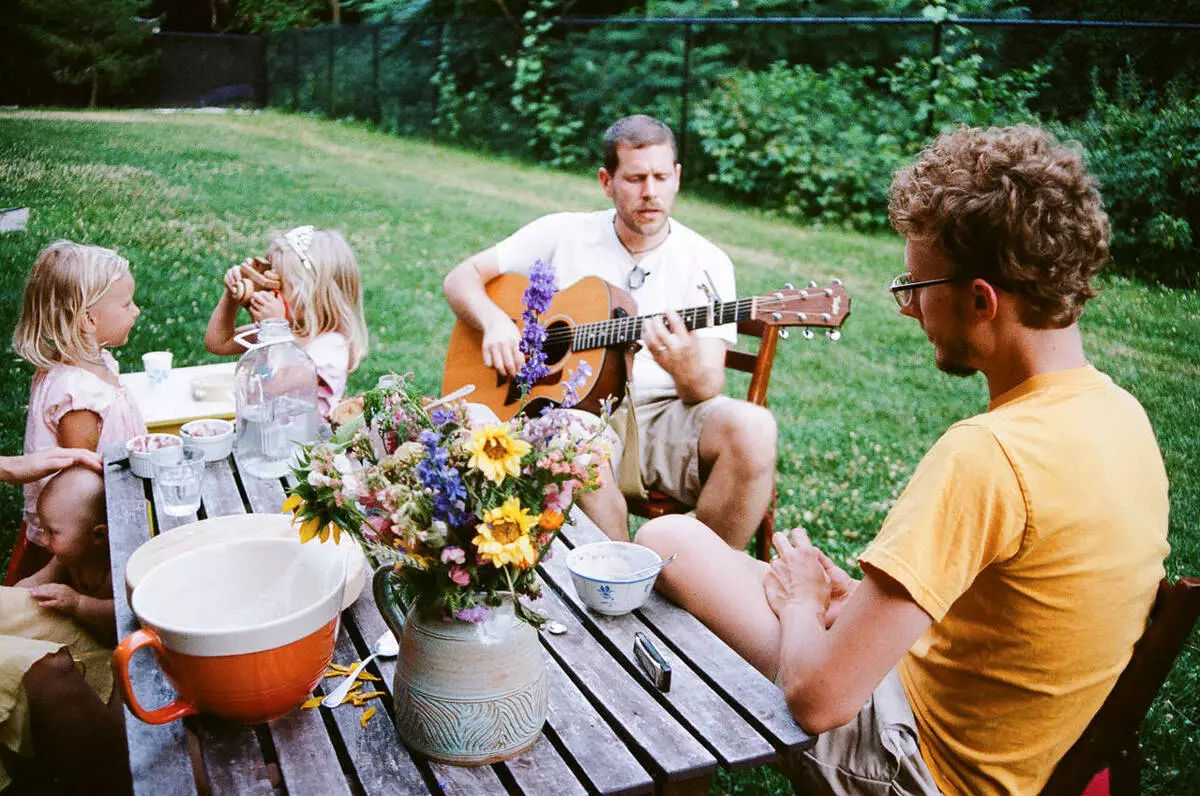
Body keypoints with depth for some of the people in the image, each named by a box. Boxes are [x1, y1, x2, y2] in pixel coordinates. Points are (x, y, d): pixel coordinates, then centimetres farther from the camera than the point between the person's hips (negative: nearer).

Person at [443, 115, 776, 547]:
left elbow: (710, 387, -5)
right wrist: (495, 321, -11)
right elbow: (462, 277, 11)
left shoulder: (707, 263, 3)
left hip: (667, 414, 1)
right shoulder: (563, 234, 7)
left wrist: (687, 368, -30)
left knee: (753, 428, -30)